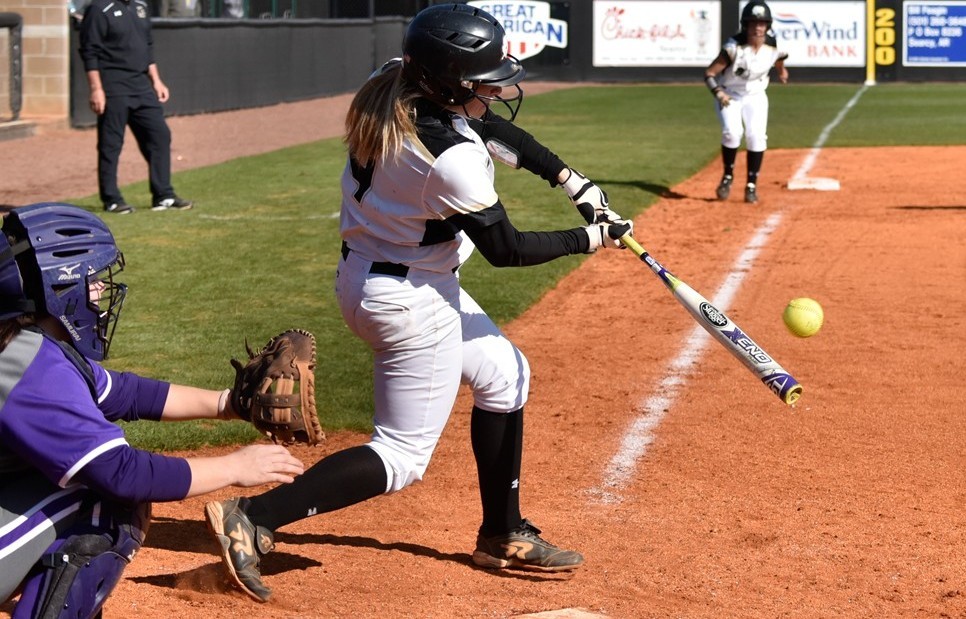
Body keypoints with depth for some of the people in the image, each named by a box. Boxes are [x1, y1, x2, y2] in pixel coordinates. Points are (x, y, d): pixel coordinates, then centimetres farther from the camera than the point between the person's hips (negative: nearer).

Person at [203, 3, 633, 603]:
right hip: (412, 301, -10)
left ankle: (504, 535, 33)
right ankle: (253, 519, -6)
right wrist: (590, 239, -4)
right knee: (403, 456, 1)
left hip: (366, 276, 10)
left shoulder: (388, 92, -6)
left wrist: (571, 179, 6)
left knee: (504, 374, 23)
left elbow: (496, 129, 8)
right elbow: (506, 248, -18)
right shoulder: (452, 157, -31)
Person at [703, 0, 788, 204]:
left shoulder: (773, 49, -13)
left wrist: (782, 73, -5)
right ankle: (728, 177, 0)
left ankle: (752, 185, 1)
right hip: (729, 96, -3)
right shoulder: (734, 48, -24)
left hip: (755, 97, 3)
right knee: (732, 132, -23)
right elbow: (709, 73, -22)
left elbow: (779, 66, 11)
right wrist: (718, 92, -34)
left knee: (756, 136, -13)